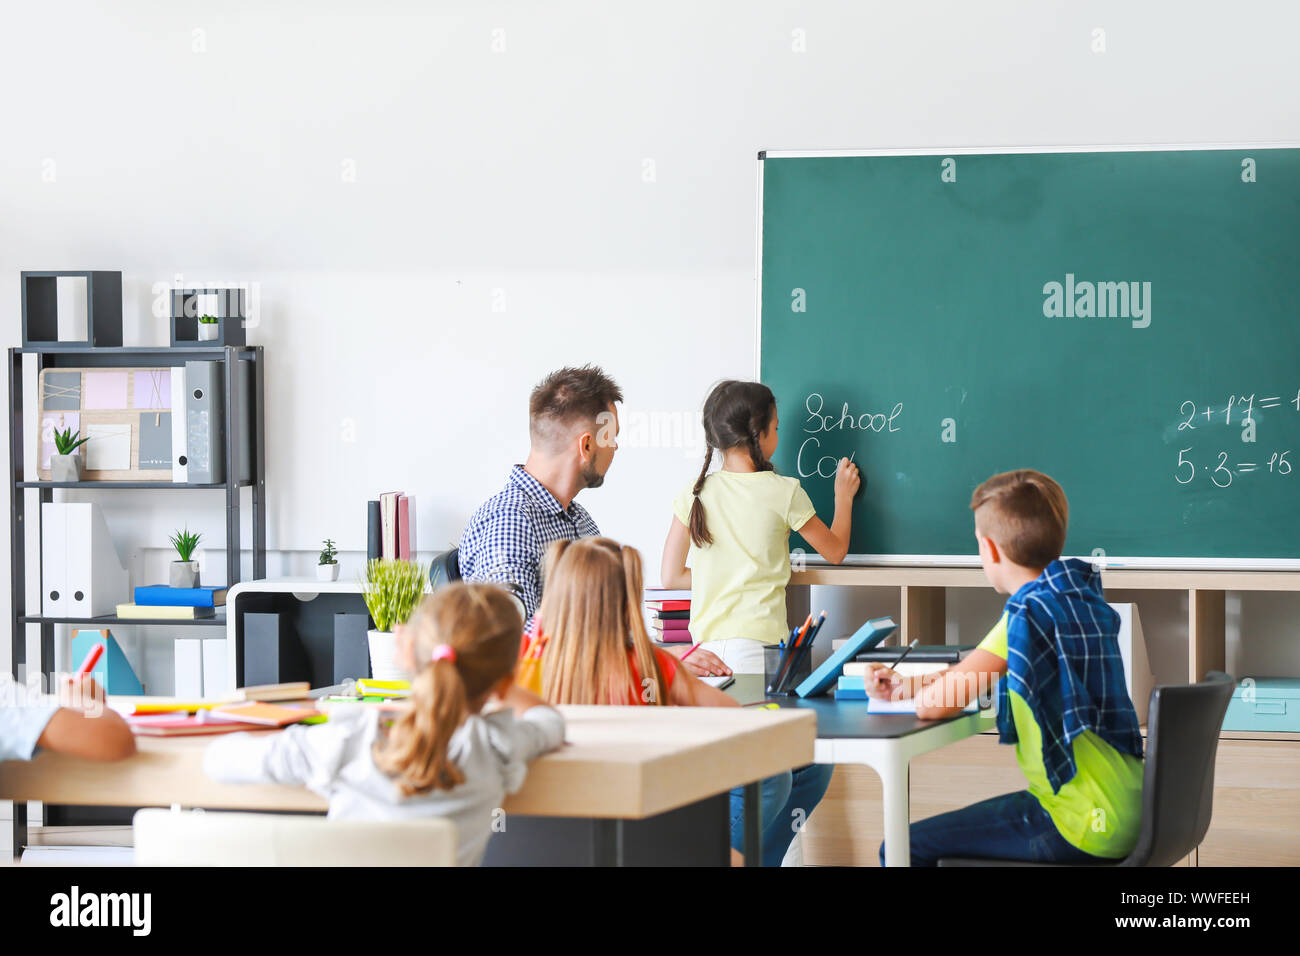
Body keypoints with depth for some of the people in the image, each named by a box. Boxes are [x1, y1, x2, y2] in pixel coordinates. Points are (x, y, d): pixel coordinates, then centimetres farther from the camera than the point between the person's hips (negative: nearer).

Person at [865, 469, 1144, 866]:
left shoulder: (1030, 615, -19)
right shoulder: (1082, 598, 10)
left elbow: (933, 704, -18)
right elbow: (977, 670, 24)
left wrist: (918, 690, 5)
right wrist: (903, 684, 24)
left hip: (1086, 831, -10)